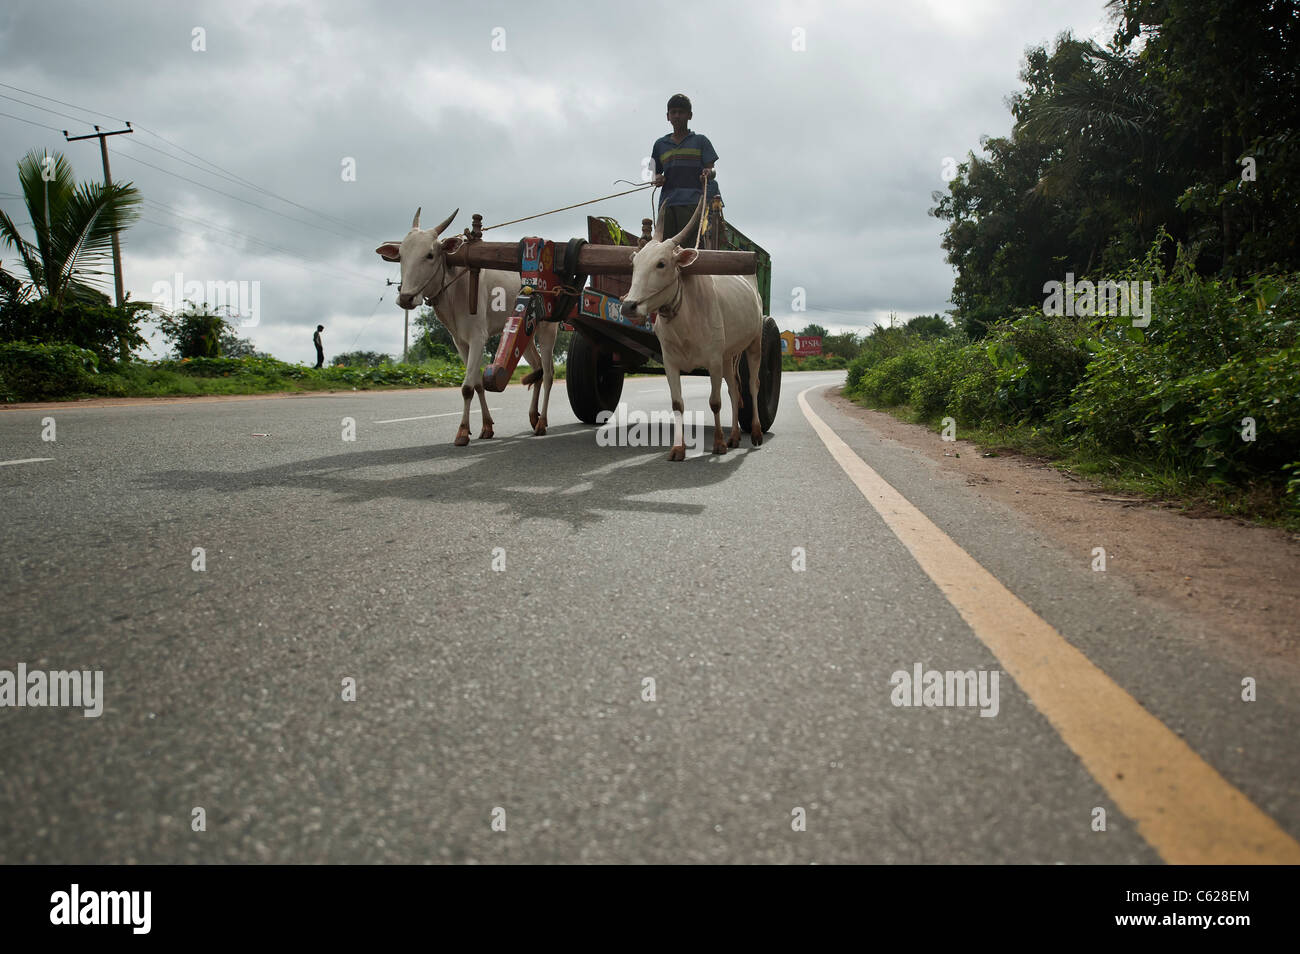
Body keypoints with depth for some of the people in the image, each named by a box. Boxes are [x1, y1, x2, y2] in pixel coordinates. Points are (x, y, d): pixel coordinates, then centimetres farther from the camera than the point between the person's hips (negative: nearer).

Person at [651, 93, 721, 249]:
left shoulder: (700, 141, 13)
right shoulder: (660, 145, 22)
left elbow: (711, 170, 6)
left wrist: (708, 174, -18)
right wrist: (658, 179, 1)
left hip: (693, 202, -3)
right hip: (667, 203, 3)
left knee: (690, 244, -15)